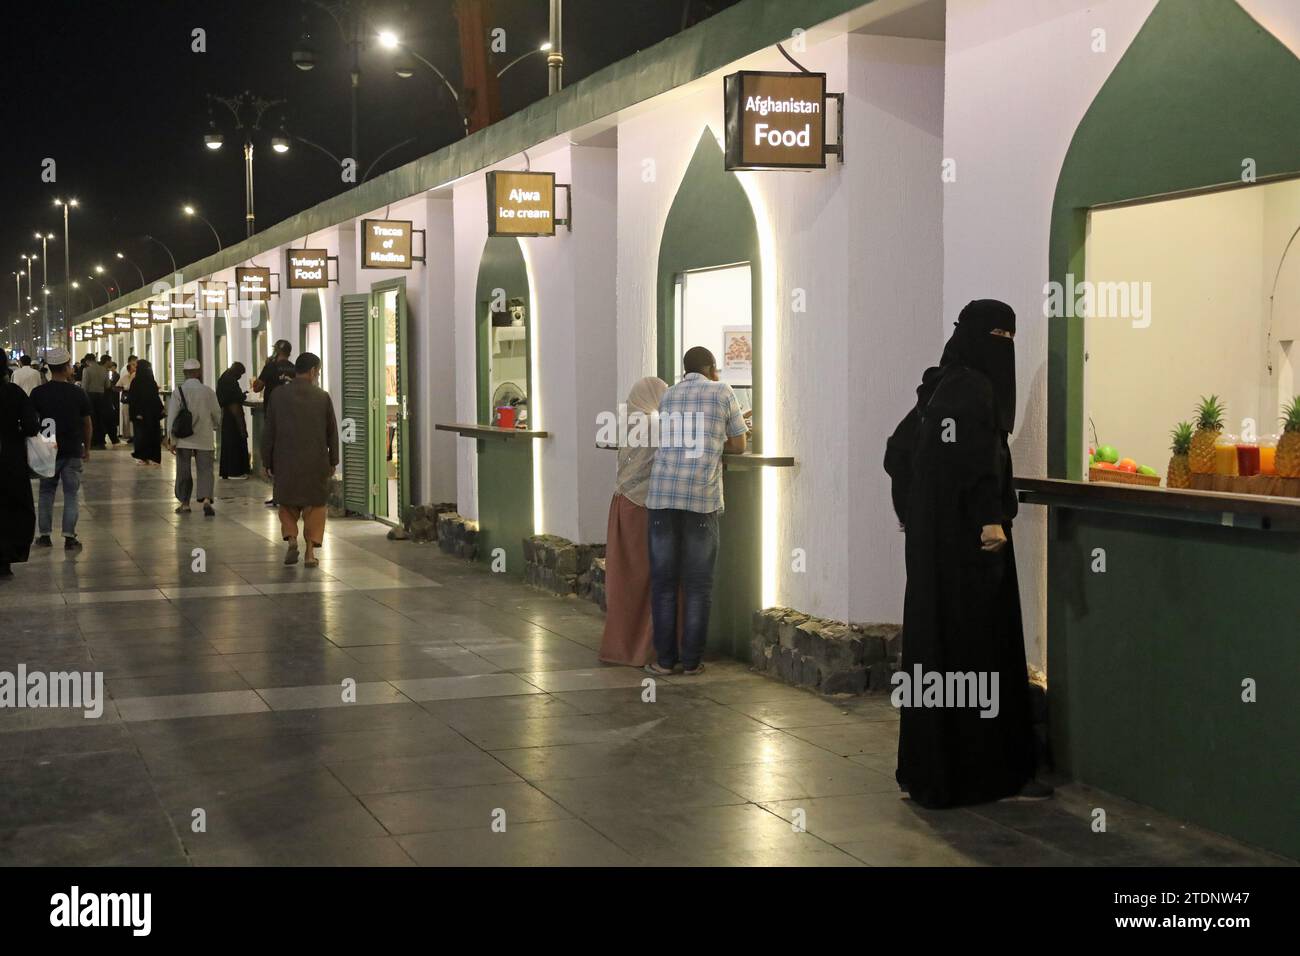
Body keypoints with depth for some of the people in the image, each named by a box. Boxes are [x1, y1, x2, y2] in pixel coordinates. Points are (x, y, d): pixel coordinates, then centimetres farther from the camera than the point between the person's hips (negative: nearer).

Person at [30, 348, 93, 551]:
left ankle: (45, 535, 15)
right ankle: (69, 537, 0)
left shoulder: (38, 393, -5)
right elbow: (88, 423, 1)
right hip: (73, 451, -1)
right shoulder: (78, 394, -6)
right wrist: (87, 448, 13)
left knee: (46, 493, 13)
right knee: (71, 495, 4)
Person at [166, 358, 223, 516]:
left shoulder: (178, 392, -5)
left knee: (183, 471, 11)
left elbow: (172, 417, -7)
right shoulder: (208, 392, -2)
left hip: (184, 438, 0)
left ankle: (184, 503, 18)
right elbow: (217, 415, 7)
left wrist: (172, 440, -3)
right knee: (205, 469, 1)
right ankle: (206, 499, -19)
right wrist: (215, 427, 28)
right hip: (204, 439, 0)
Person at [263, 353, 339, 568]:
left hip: (286, 461, 1)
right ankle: (310, 551, 4)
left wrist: (268, 462, 9)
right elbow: (332, 432, 2)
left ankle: (291, 537, -4)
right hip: (316, 462, -1)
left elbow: (268, 432, 1)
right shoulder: (322, 397, -4)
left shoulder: (280, 396, -2)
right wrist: (333, 461, 12)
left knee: (288, 504, 16)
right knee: (314, 505, 8)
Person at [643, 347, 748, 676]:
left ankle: (665, 658, 8)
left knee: (664, 579, 7)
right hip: (702, 495, -2)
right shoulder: (722, 393, 7)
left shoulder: (666, 396, 18)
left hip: (662, 494, 3)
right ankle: (692, 659, 7)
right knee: (698, 583, 5)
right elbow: (738, 446, 11)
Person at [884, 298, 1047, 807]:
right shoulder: (972, 387, -14)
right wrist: (989, 518, -31)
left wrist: (913, 511, 25)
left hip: (934, 537, 10)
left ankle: (926, 766, 19)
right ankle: (989, 772, 2)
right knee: (978, 649, -4)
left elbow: (897, 451, 21)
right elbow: (974, 457, -28)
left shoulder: (939, 386, 15)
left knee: (935, 642, 12)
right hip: (967, 540, -10)